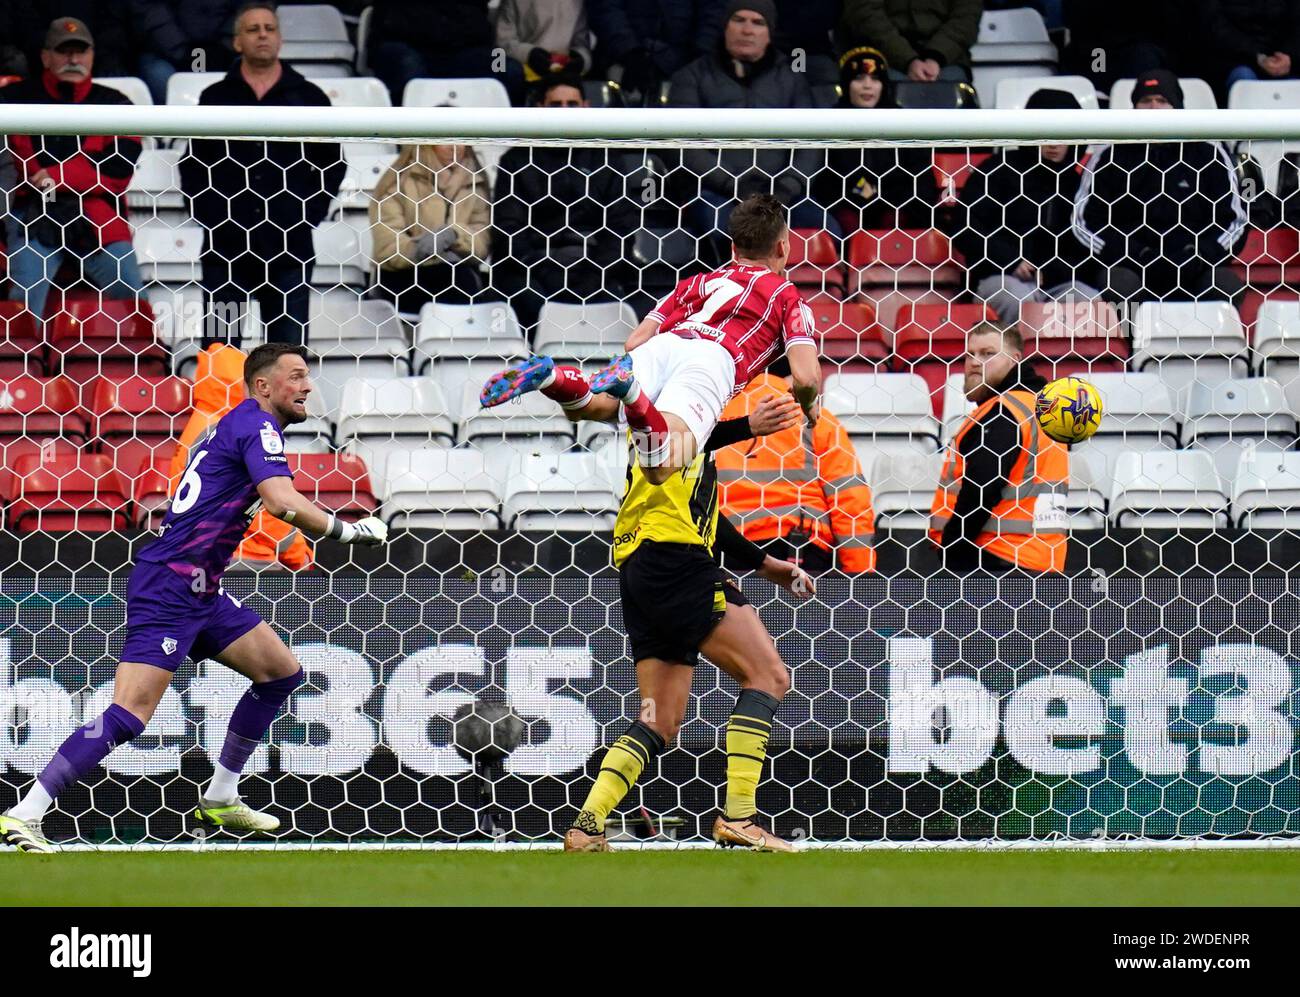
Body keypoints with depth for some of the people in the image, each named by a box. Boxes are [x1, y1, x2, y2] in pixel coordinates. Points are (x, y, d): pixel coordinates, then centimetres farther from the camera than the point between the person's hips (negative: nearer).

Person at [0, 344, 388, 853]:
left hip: (201, 593, 11)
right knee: (129, 716, -18)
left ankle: (220, 799, 22)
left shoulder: (236, 425, 19)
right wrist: (348, 531, -17)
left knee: (282, 673, 14)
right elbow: (282, 501, -26)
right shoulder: (257, 426, -11)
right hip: (167, 589, -11)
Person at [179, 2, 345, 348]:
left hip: (289, 245, 0)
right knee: (220, 344, 1)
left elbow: (332, 163, 12)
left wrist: (311, 213, 2)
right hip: (225, 244, 0)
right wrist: (205, 213, -2)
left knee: (288, 347, 2)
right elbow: (192, 164, 10)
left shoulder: (309, 98, 8)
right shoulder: (215, 99, 9)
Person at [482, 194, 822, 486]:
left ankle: (547, 377, -35)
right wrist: (810, 409, 34)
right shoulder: (787, 296, 26)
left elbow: (635, 341, 28)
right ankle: (630, 389, -51)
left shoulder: (701, 281, 36)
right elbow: (805, 377, 11)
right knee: (659, 469, -25)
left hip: (662, 345, 4)